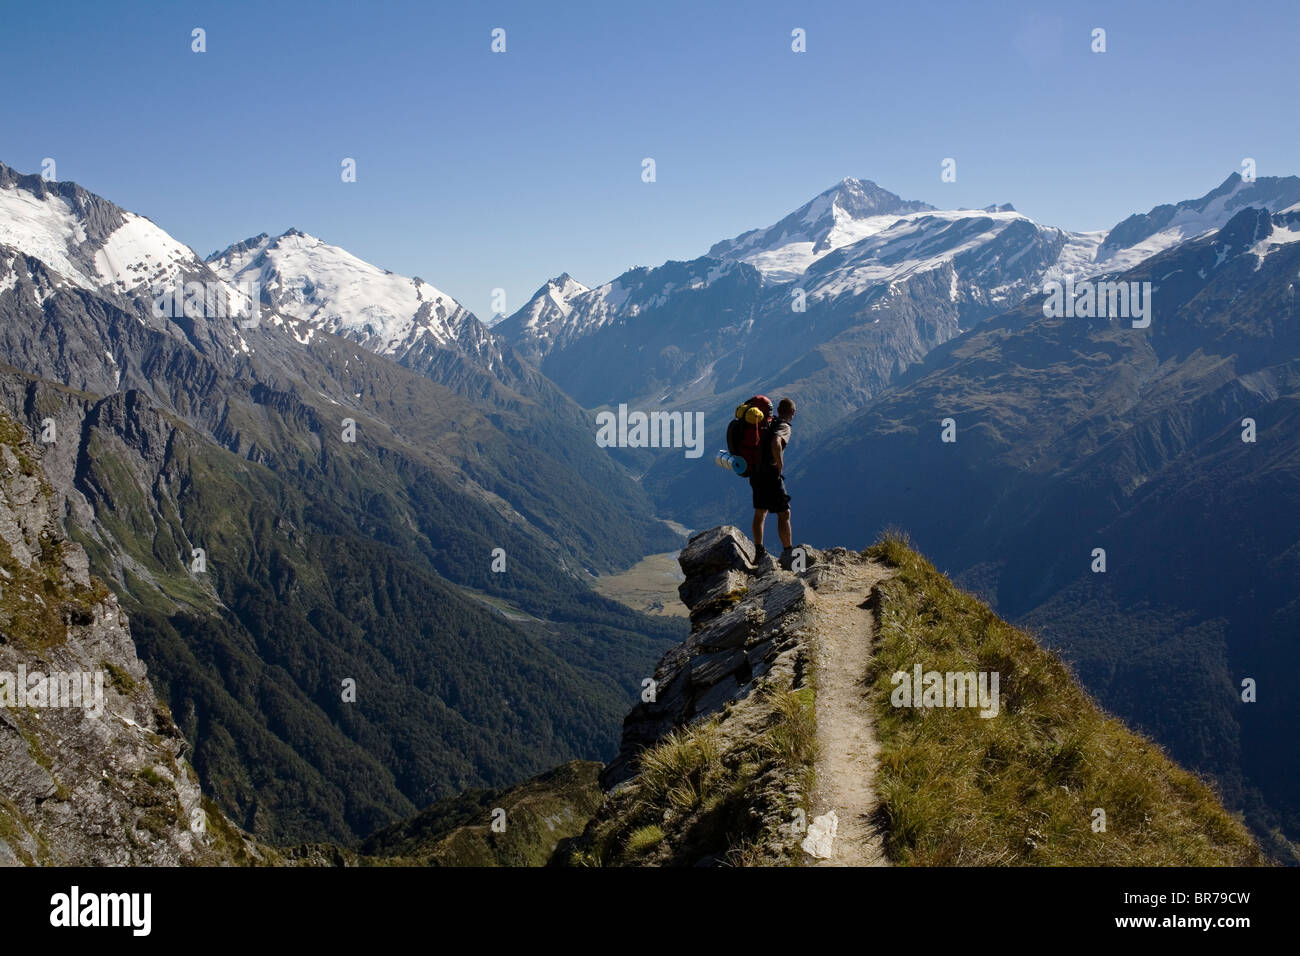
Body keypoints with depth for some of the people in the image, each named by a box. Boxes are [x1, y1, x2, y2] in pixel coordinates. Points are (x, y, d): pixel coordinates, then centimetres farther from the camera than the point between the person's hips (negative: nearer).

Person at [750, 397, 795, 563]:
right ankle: (788, 553, 4)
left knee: (760, 513, 16)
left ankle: (759, 552, 19)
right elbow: (776, 443, -33)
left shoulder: (768, 423, 12)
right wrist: (780, 465, -22)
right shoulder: (784, 427, -12)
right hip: (771, 476, -8)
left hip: (757, 474, 8)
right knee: (784, 514, 1)